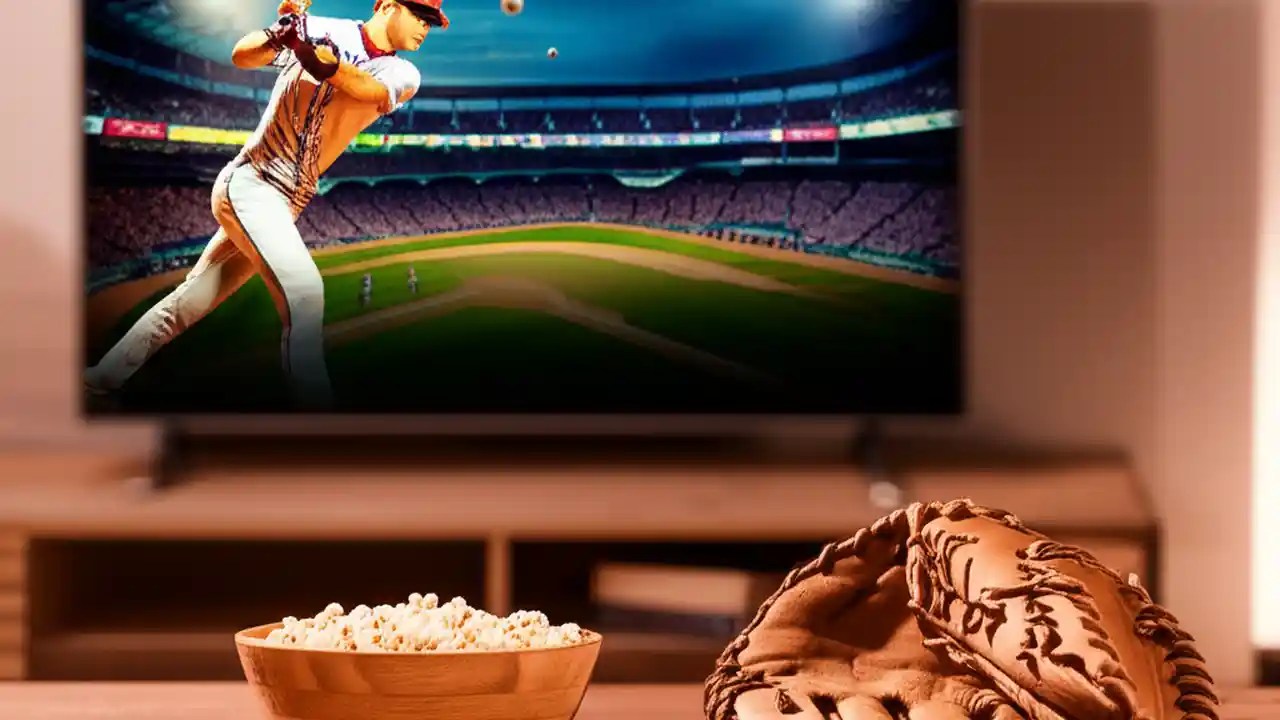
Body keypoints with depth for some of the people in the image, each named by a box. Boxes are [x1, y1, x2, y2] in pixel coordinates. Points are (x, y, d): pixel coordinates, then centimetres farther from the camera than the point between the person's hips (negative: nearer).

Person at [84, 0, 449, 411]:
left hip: (283, 206, 6)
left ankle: (101, 380, 28)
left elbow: (369, 88, -21)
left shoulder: (403, 75, 1)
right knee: (303, 291, -24)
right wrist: (276, 38, -36)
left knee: (189, 303, 15)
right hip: (250, 185, -6)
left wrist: (320, 57, -40)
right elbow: (242, 56, -14)